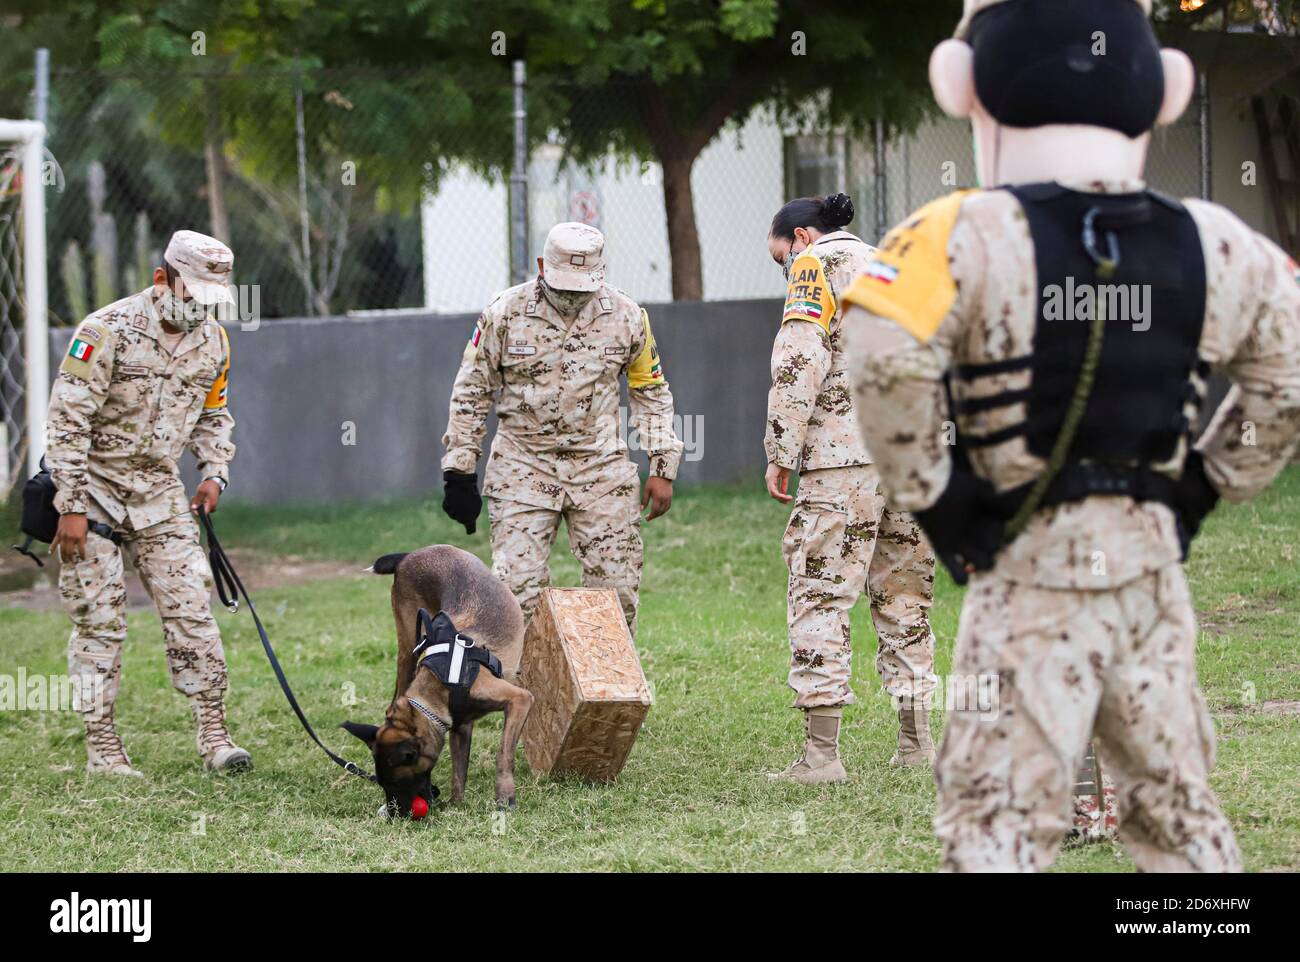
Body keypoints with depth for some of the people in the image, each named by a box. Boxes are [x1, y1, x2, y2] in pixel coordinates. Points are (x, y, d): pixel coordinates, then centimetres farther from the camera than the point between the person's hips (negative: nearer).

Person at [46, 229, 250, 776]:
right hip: (94, 488, -5)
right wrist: (71, 507, -19)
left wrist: (214, 474, 2)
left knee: (191, 609, -2)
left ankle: (213, 735, 1)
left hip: (159, 491, 5)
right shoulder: (107, 331, -17)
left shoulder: (212, 342, 3)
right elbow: (67, 421, -17)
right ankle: (101, 747, 4)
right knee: (99, 620, -3)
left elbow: (213, 416, 20)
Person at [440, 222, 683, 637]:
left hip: (601, 468, 2)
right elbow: (471, 393, 3)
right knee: (517, 589, -10)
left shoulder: (625, 316, -2)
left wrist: (663, 467, 6)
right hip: (523, 469, -2)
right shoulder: (505, 313, -7)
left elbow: (651, 392, 12)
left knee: (617, 589, 1)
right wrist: (459, 472, 0)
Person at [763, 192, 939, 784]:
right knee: (904, 597, 14)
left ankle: (821, 752, -13)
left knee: (820, 596, -7)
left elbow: (799, 363, -10)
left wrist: (780, 454, -8)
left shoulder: (818, 263, 3)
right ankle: (916, 741, 14)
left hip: (845, 455, -7)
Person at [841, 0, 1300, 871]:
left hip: (1030, 567, -5)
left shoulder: (968, 238, -13)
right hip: (1153, 556, 5)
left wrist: (932, 496, -14)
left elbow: (887, 359, -27)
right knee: (1175, 805, 18)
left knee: (999, 818, -4)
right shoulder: (1213, 249, 4)